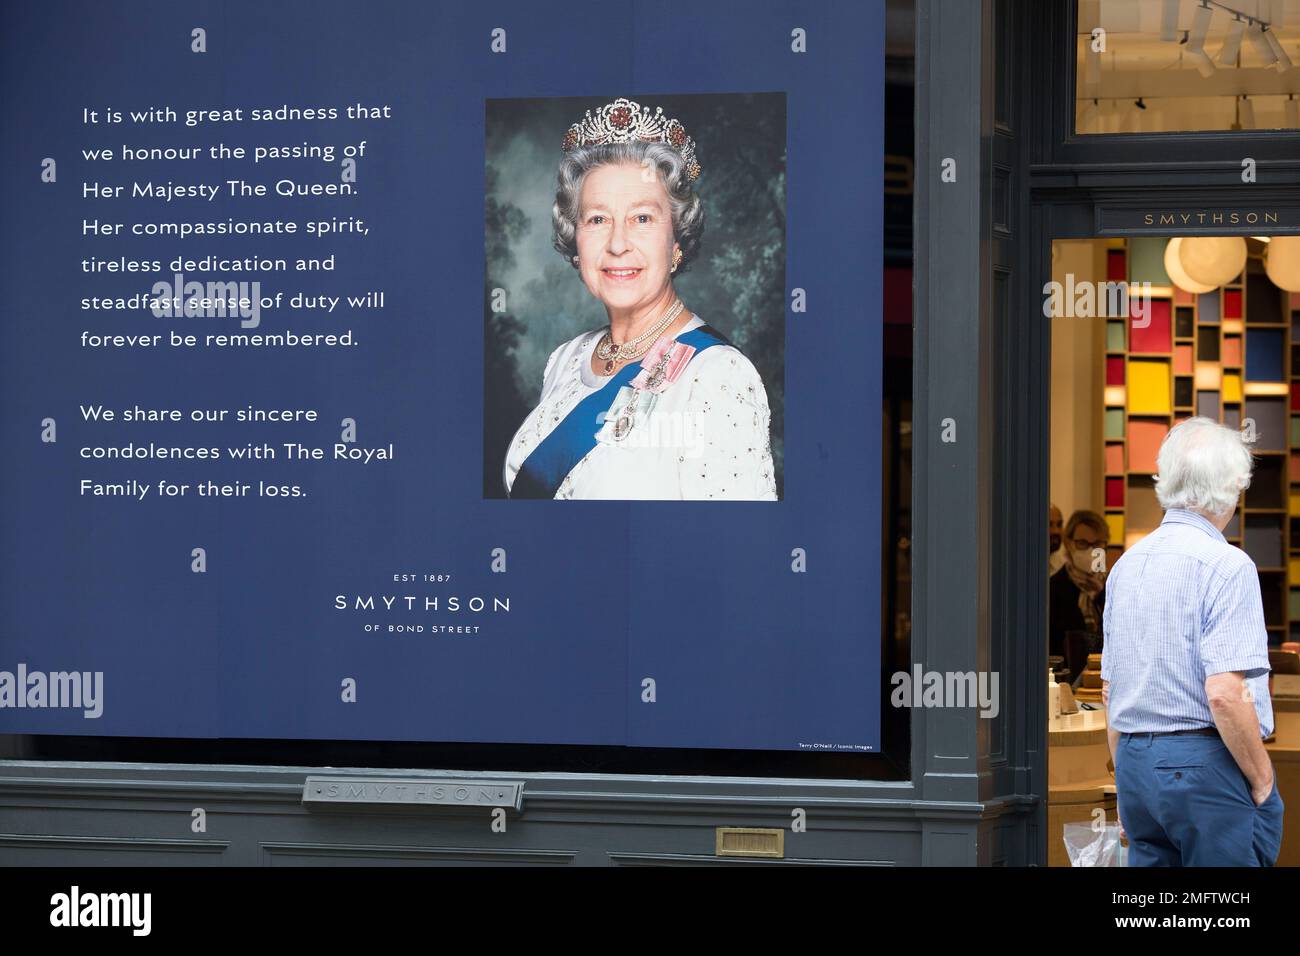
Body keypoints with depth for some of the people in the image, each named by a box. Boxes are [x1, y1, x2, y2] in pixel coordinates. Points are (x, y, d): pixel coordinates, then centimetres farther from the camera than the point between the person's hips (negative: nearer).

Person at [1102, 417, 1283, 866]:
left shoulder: (1125, 564, 12)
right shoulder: (1227, 565, -12)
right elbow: (1225, 693, -20)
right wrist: (1262, 780, -10)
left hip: (1136, 762, 7)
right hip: (1207, 762, -7)